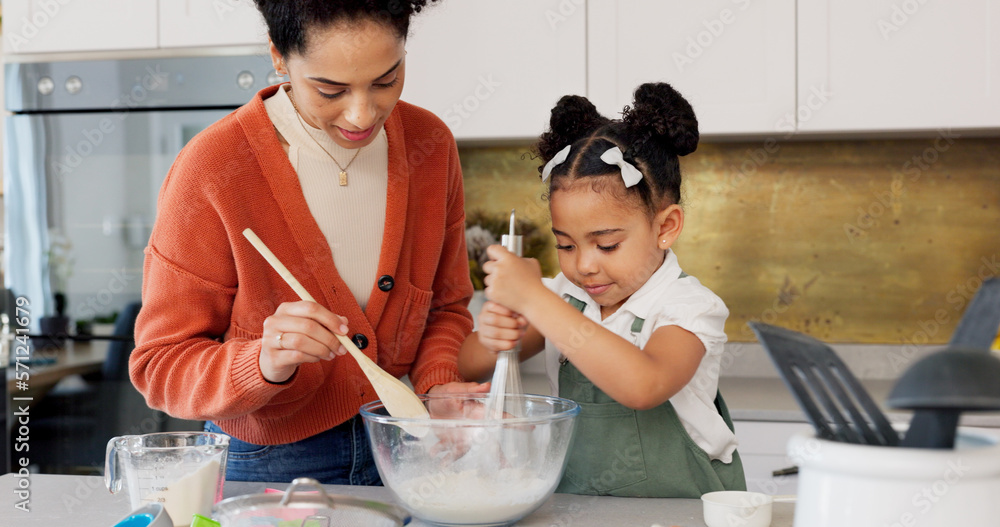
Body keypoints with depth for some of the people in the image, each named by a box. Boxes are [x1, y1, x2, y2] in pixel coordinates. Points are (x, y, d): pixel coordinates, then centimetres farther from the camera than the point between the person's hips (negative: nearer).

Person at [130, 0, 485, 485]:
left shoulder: (430, 144, -7)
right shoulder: (210, 171, -21)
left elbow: (446, 305, 5)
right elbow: (161, 366, -17)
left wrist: (436, 384, -14)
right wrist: (264, 365, -36)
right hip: (264, 466, -3)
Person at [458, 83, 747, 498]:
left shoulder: (689, 307, -9)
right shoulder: (562, 300, 5)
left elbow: (643, 386, -29)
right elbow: (468, 368, 9)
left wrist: (534, 298, -28)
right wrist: (493, 338, -15)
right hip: (577, 510, 4)